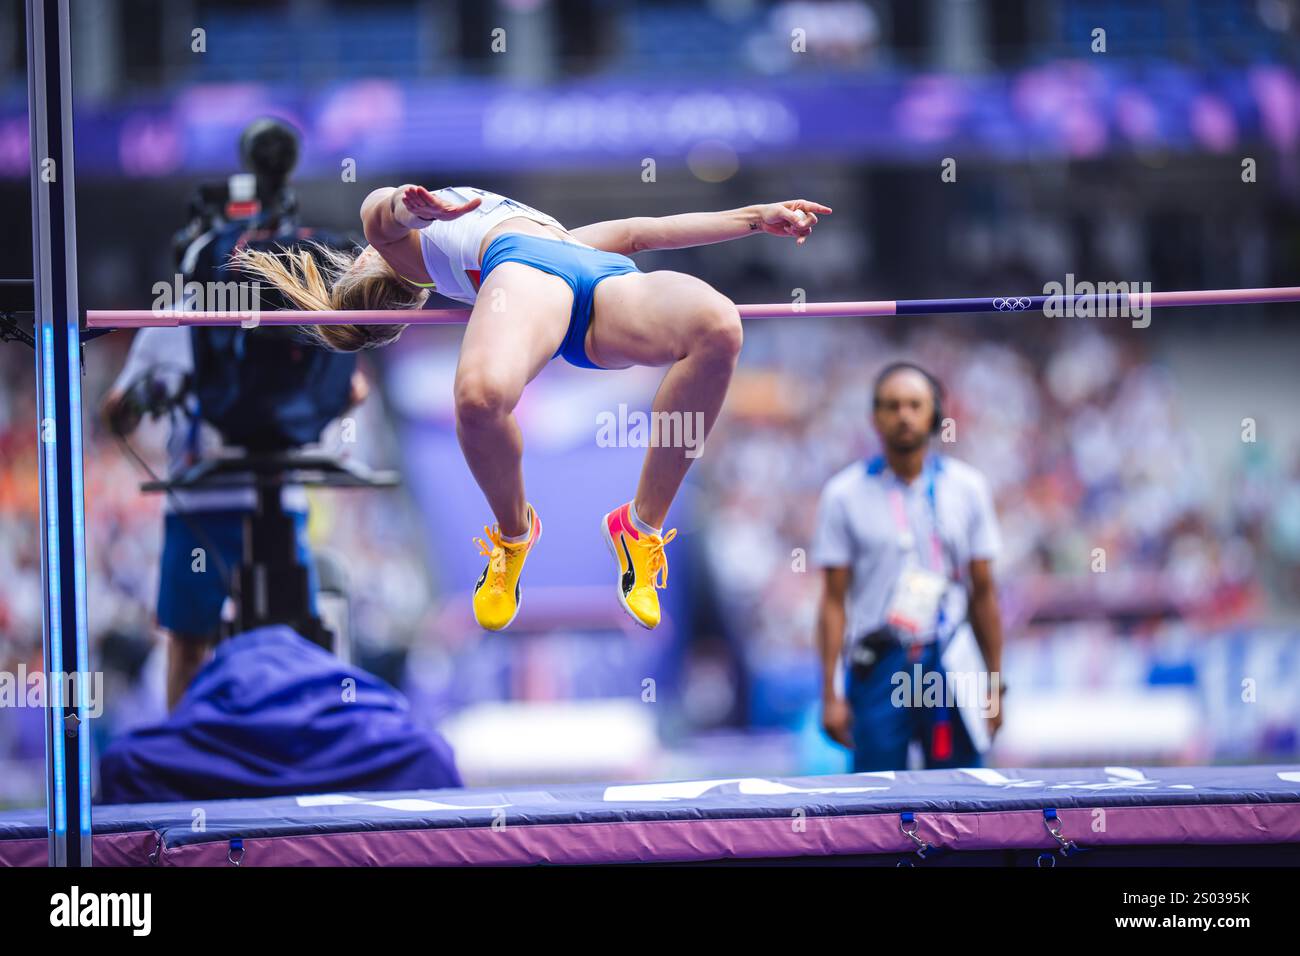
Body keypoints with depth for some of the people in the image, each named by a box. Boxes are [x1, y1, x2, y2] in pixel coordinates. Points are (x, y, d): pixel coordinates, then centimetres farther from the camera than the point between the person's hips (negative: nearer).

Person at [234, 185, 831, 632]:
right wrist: (410, 205, -18)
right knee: (481, 393, -38)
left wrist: (757, 217, 40)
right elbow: (386, 213, 8)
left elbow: (636, 232, 45)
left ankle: (643, 526, -16)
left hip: (611, 278, 4)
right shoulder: (399, 236, 31)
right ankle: (513, 532, -4)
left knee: (718, 326, -30)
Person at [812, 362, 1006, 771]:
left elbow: (983, 594, 9)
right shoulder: (844, 495, 2)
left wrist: (994, 687, 7)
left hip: (952, 668, 1)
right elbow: (834, 600, 2)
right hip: (878, 670, -1)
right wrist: (830, 695, -3)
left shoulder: (968, 488, 6)